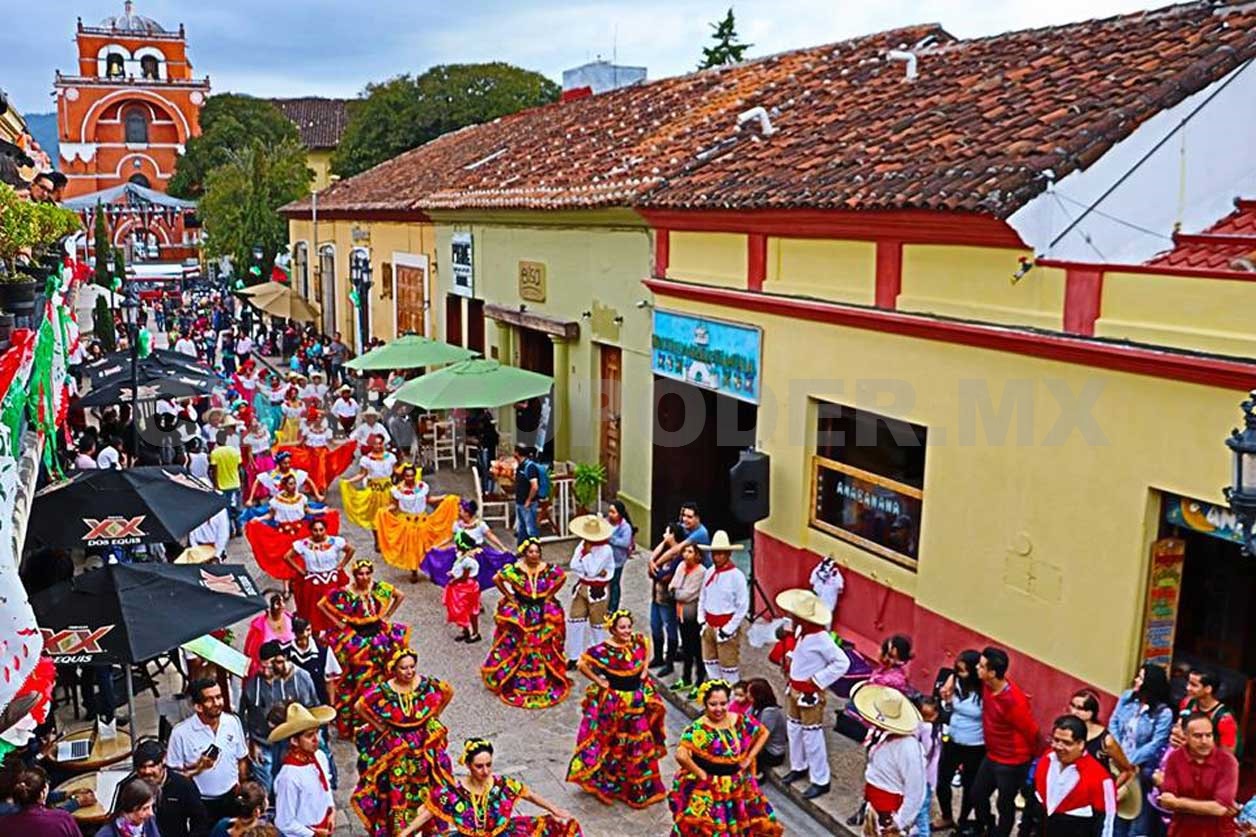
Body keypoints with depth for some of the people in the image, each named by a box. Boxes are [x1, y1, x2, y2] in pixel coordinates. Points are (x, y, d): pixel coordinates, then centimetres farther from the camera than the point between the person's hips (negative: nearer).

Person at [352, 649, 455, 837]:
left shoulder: (426, 684, -15)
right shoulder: (384, 690, -18)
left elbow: (449, 691, 2)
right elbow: (359, 706, -7)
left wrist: (435, 716, 2)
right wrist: (378, 725, -5)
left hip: (424, 745, 2)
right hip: (395, 748, -2)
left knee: (427, 787, 14)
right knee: (397, 792, 7)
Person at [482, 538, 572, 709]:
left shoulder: (547, 569, -8)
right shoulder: (515, 569, -16)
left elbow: (562, 577, 7)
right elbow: (497, 579, -10)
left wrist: (550, 594, 3)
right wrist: (508, 596, -7)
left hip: (543, 614, 2)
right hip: (519, 614, -2)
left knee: (543, 647, 8)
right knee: (517, 648, 2)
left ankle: (545, 681, 22)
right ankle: (517, 683, 16)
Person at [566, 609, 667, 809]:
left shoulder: (638, 641, -7)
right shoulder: (604, 649, -22)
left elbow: (647, 646, 16)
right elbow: (581, 664, -20)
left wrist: (645, 668, 5)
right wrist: (599, 681, -15)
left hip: (639, 698, 5)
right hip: (613, 701, -5)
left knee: (641, 743, 15)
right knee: (615, 745, 8)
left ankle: (644, 788, 33)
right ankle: (610, 785, 27)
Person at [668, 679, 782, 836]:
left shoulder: (741, 721, -7)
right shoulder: (698, 729, -22)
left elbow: (763, 733, 10)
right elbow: (681, 755, -35)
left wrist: (749, 758, 3)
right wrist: (699, 773, -23)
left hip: (739, 785, 5)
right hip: (708, 790, -5)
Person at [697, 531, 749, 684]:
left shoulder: (736, 576, -16)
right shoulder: (709, 573, 2)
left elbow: (743, 607, -14)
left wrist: (728, 629, -14)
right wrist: (702, 620, 5)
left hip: (726, 627, -7)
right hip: (709, 625, 7)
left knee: (729, 665, 1)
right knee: (710, 663, 18)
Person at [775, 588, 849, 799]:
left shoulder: (820, 638, -28)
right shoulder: (800, 629, -2)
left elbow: (842, 663, -26)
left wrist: (818, 680, -22)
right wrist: (790, 657, 5)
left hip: (810, 693, -9)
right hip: (794, 688, 9)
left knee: (812, 735, 1)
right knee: (794, 729, 21)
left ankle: (821, 781, 14)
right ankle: (799, 767, 41)